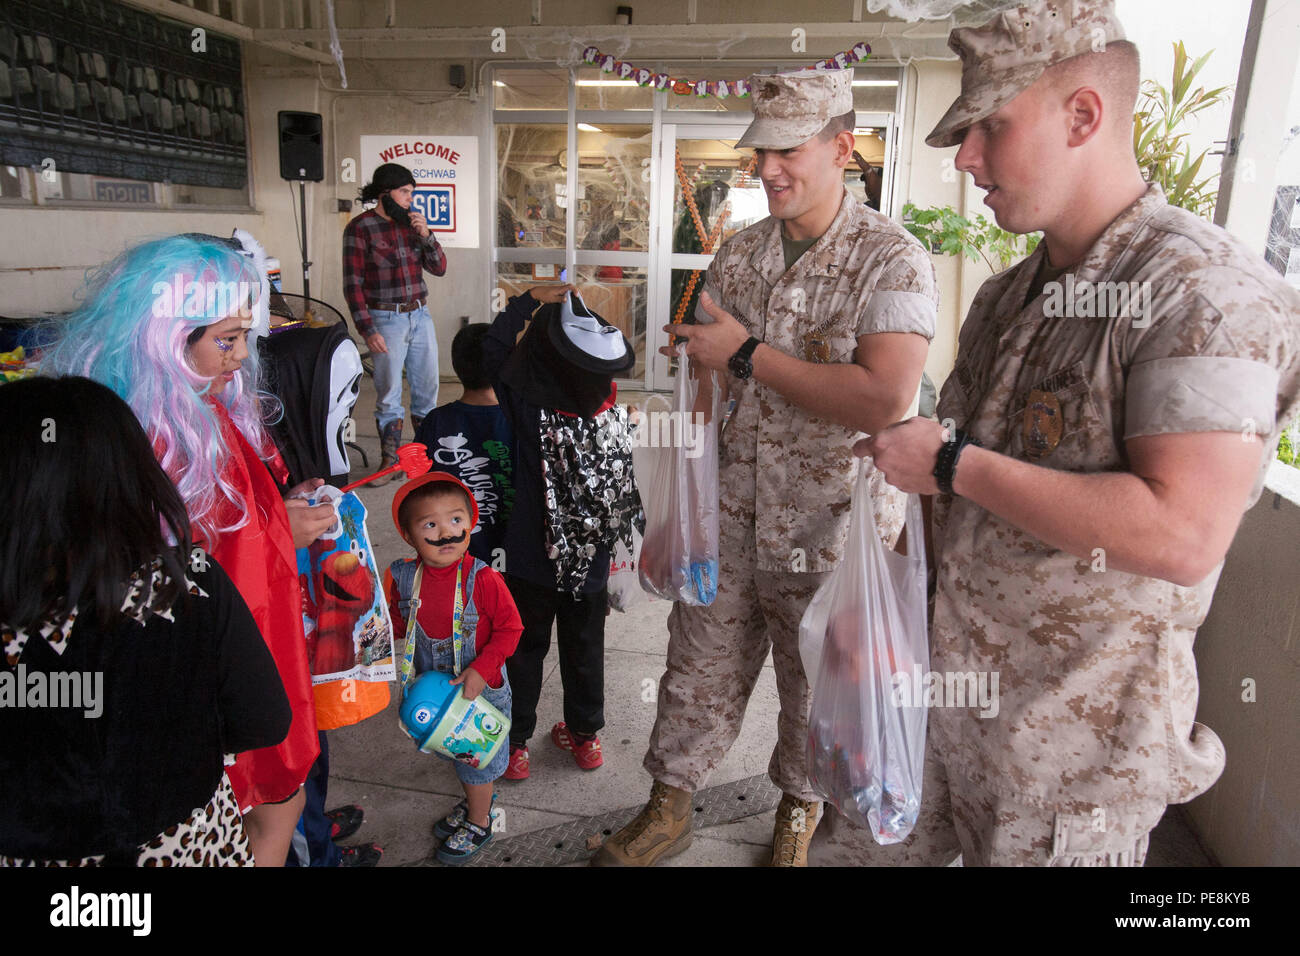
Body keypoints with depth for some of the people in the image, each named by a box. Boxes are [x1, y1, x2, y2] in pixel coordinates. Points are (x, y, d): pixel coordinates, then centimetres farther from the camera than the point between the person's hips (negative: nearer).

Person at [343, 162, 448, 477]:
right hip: (386, 320, -5)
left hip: (420, 315, 5)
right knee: (389, 394, 1)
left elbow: (439, 268, 8)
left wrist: (426, 235, -8)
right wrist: (367, 330, -14)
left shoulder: (411, 223, 9)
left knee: (427, 388, 11)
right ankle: (390, 460, 12)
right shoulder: (360, 228, -7)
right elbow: (352, 285, -8)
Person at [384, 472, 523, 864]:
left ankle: (479, 822, 41)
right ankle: (475, 799, 54)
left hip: (480, 687, -5)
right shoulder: (403, 577, -12)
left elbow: (509, 628, -19)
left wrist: (480, 670, -25)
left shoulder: (482, 579, -25)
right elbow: (399, 621, 6)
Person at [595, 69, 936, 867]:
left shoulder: (894, 261, -13)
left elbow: (883, 399, -27)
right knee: (699, 671, 14)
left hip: (830, 533, -4)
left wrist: (749, 354, -21)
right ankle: (670, 809, 35)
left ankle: (800, 808, 42)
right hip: (728, 526, 4)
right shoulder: (738, 255, 4)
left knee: (816, 689, 16)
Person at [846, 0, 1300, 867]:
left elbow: (1183, 534, -29)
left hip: (1076, 731, -7)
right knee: (969, 846, 21)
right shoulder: (1009, 295, 8)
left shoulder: (1203, 290, -19)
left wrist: (953, 463, -24)